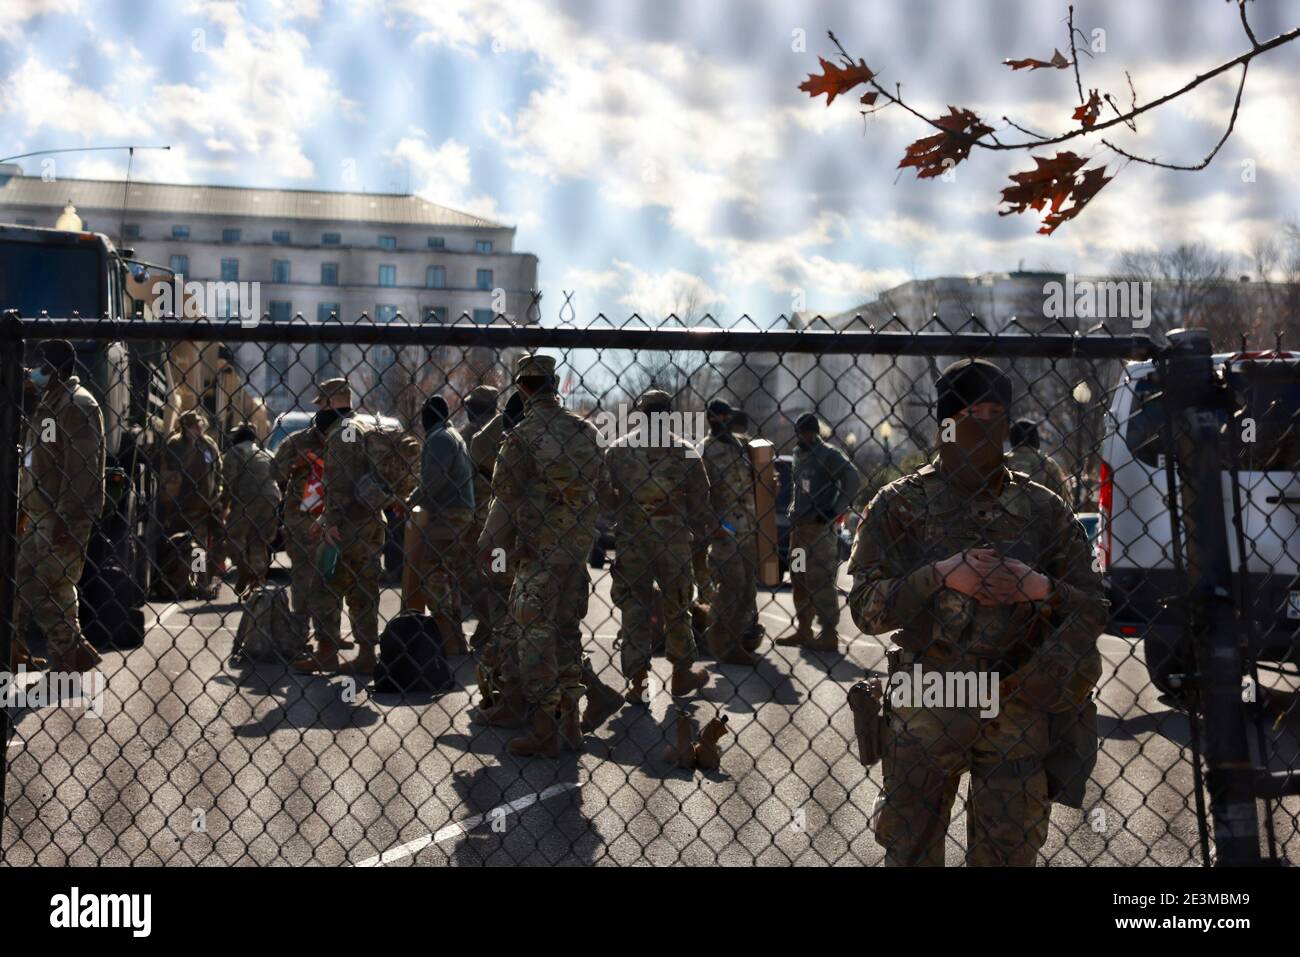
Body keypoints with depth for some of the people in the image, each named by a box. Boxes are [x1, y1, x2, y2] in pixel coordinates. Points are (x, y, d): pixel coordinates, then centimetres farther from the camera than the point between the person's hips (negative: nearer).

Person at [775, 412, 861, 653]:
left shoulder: (828, 454, -11)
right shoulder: (798, 455, 15)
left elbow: (853, 479, -20)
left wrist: (835, 511, -20)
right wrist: (793, 512, 15)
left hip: (820, 529, -9)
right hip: (799, 526, 9)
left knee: (821, 583, -6)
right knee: (799, 580, 14)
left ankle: (829, 636, 0)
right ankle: (803, 630, 24)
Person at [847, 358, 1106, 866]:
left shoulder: (1043, 510, 6)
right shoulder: (899, 505, 1)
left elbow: (1094, 609, 7)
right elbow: (865, 607, -7)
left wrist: (1041, 589, -12)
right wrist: (941, 576, -18)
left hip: (1018, 710, 1)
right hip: (925, 709, -1)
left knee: (1009, 852, 9)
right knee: (910, 849, 8)